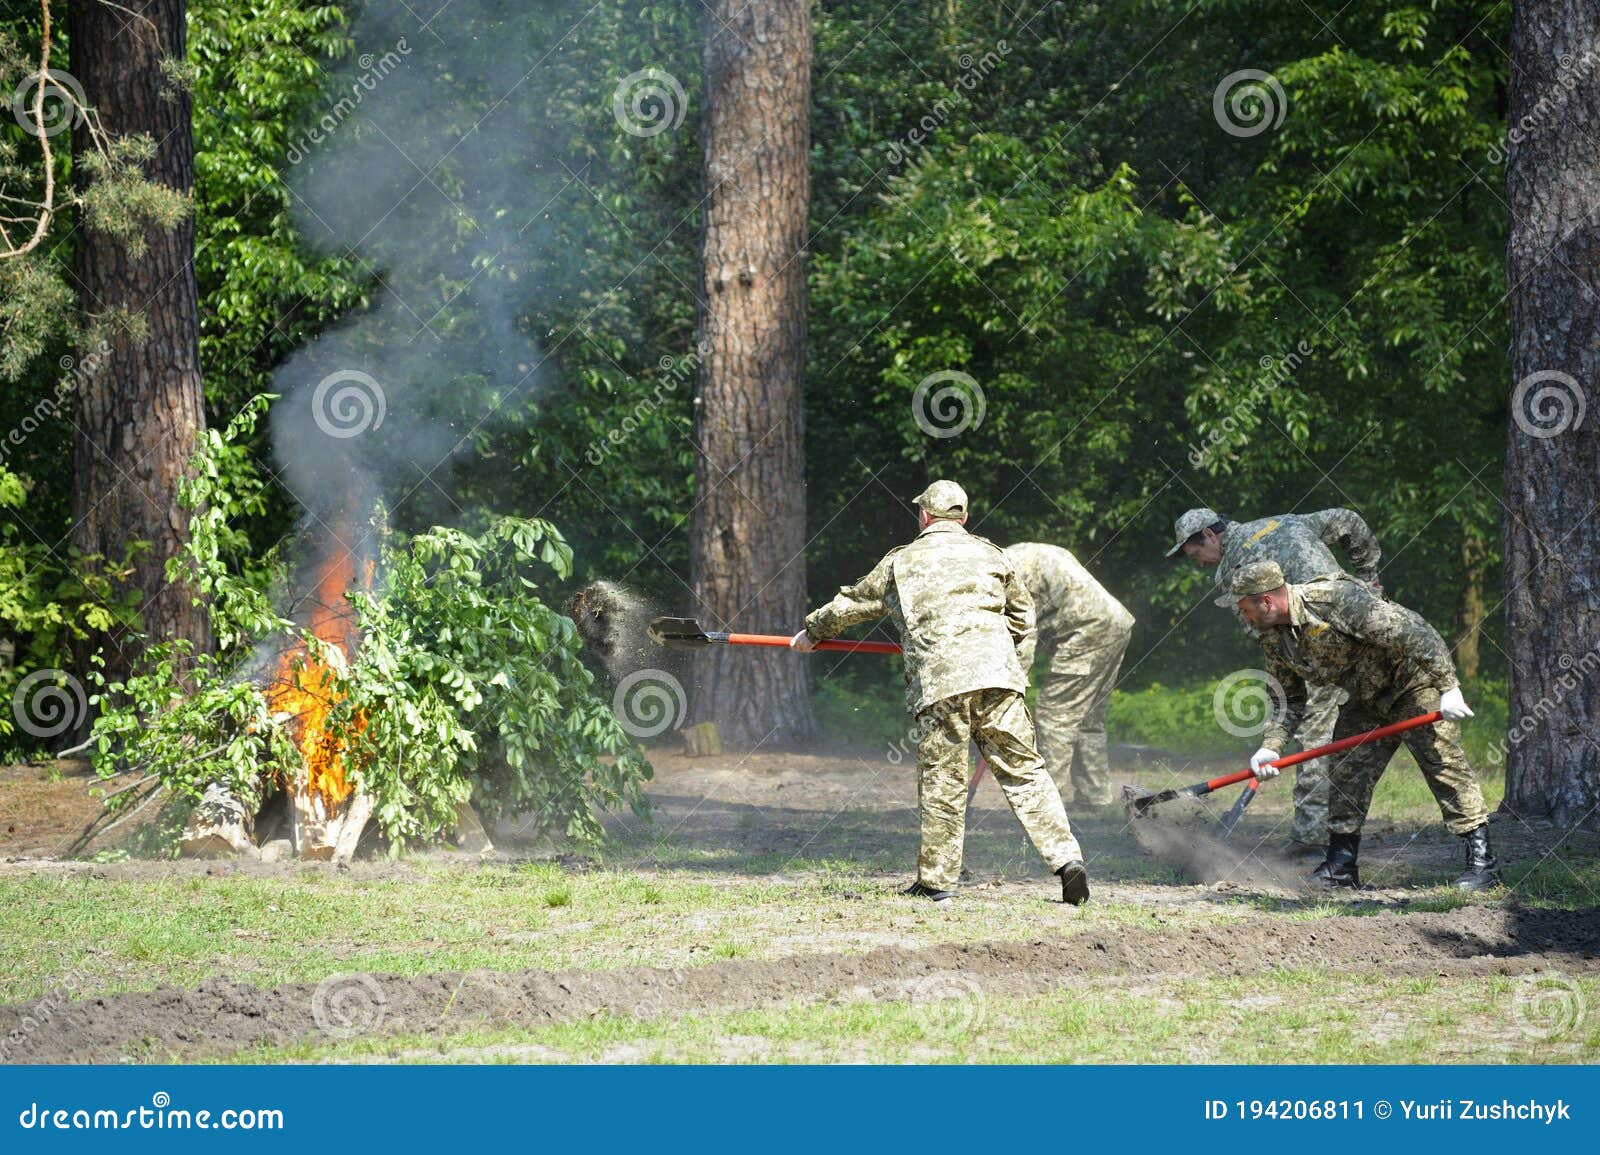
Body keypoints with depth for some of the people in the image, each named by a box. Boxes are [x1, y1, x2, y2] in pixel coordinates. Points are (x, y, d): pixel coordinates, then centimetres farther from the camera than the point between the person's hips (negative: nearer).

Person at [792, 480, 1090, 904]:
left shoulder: (901, 562, 15)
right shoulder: (989, 555, 18)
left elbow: (853, 603, 28)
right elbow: (1023, 615, 26)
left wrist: (812, 630, 46)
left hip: (938, 681, -2)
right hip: (997, 676, 2)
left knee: (942, 781, 3)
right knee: (1023, 770, 3)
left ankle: (936, 880, 7)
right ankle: (1066, 857, -7)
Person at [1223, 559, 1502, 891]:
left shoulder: (1337, 600, -31)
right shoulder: (1274, 638, -4)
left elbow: (1413, 634, -30)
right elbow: (1290, 701, 9)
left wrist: (1448, 688, -31)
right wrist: (1271, 746, -7)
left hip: (1415, 682, -8)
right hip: (1367, 699, 8)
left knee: (1443, 761, -12)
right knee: (1346, 773, 4)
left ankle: (1482, 861, -11)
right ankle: (1341, 866, 12)